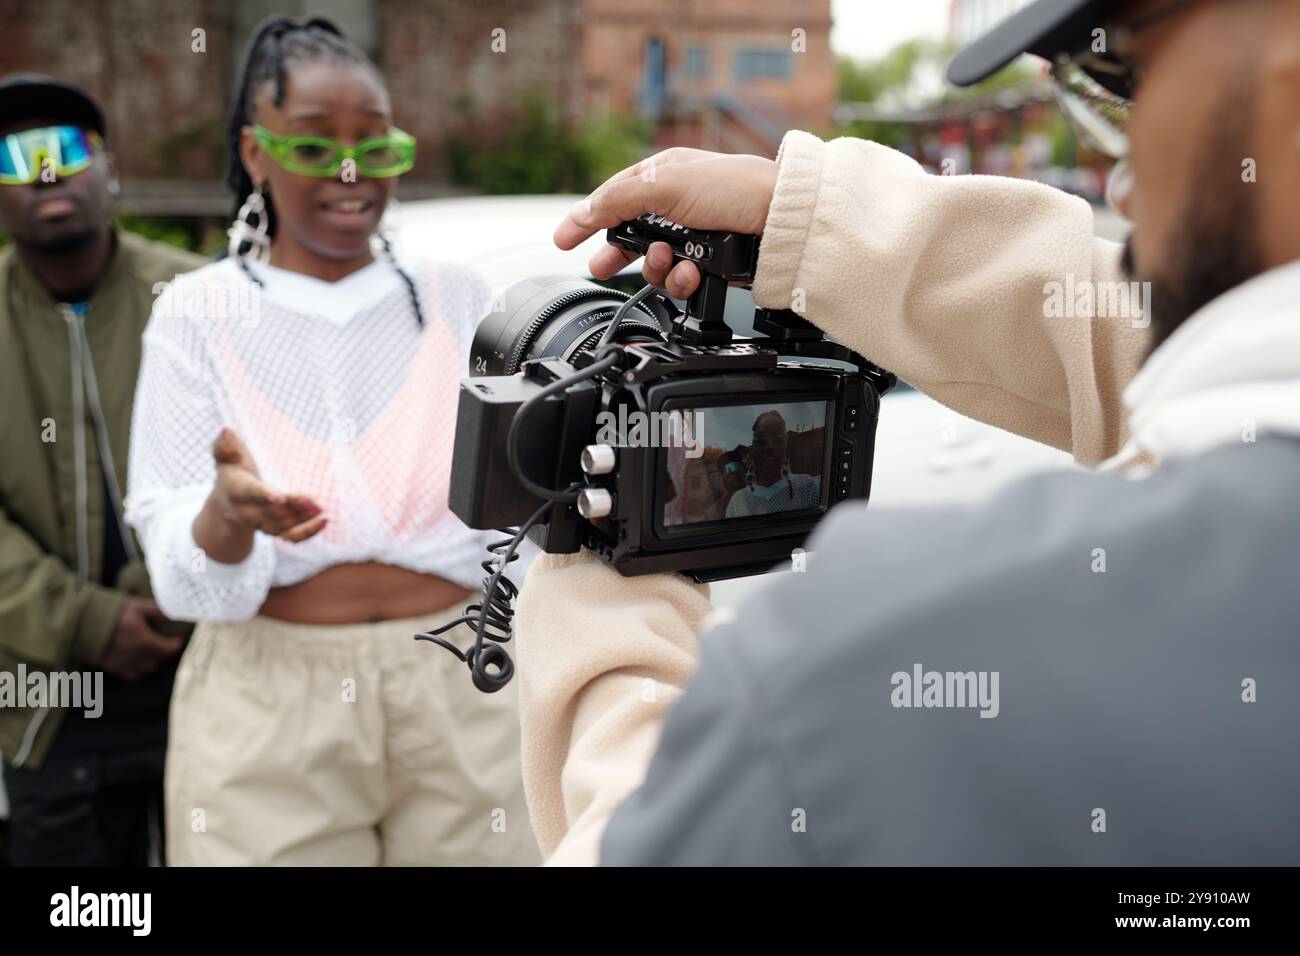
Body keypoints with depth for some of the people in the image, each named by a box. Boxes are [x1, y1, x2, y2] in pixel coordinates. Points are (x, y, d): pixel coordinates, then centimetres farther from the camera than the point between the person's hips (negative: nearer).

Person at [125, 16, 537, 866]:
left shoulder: (456, 298, 5)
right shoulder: (199, 312, 0)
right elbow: (185, 575, -7)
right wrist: (228, 509, -28)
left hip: (461, 687, 2)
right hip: (269, 701, -1)